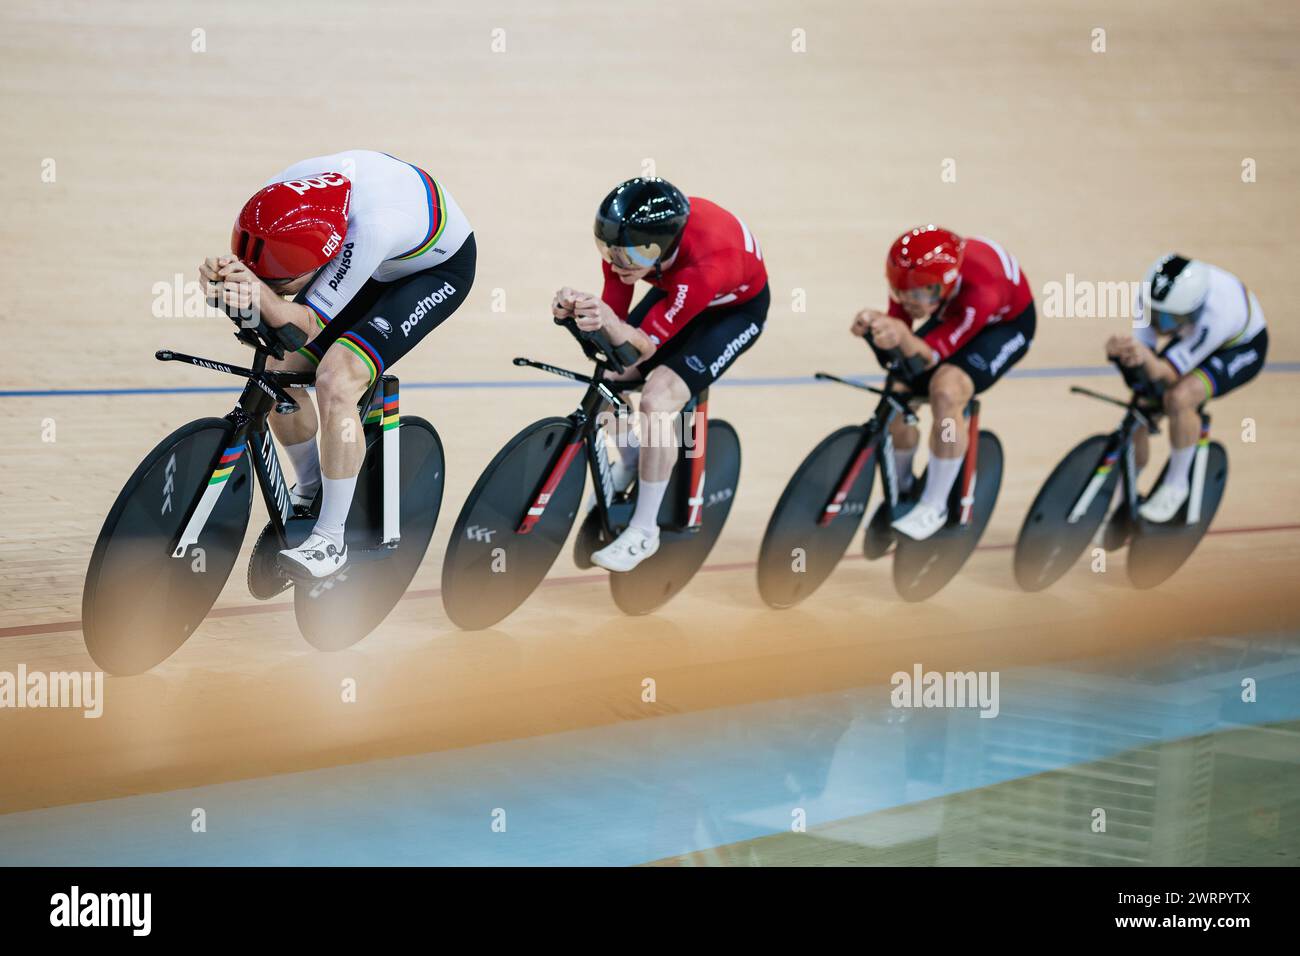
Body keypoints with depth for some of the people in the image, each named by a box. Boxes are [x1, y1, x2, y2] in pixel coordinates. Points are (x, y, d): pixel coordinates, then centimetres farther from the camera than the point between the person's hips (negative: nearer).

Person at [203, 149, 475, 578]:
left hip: (436, 267, -7)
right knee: (279, 371, -4)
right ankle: (310, 489, 25)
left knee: (336, 382, -25)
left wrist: (260, 293, -55)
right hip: (372, 263, 7)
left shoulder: (368, 228, -44)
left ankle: (331, 540, -12)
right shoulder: (279, 197, -29)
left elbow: (306, 326, -36)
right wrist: (225, 277, -41)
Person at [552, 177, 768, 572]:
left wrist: (610, 322, -56)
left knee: (658, 400, -24)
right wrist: (578, 309, -41)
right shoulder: (626, 242, -28)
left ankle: (644, 532, -8)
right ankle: (628, 467, 27)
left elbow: (645, 344, -35)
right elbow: (614, 311, -19)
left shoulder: (705, 264, -43)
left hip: (736, 309, -6)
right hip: (676, 292, 6)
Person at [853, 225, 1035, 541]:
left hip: (1004, 324, -6)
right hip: (952, 315, 6)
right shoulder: (912, 277, -29)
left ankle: (934, 507, -13)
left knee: (947, 390, -31)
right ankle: (902, 490, 19)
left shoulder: (979, 291, -43)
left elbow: (931, 355, -40)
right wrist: (875, 326, -46)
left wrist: (904, 338, -62)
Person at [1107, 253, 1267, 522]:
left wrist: (1147, 358, -62)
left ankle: (1176, 485, -8)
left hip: (1241, 348, -5)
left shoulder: (1216, 316, -43)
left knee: (1179, 397, -32)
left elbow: (1168, 373, -39)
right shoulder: (1151, 294, -30)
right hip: (1192, 339, 6)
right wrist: (1123, 351, -52)